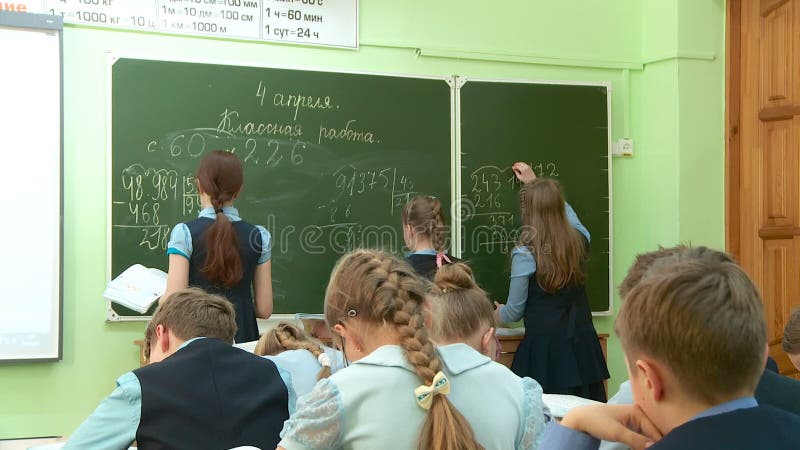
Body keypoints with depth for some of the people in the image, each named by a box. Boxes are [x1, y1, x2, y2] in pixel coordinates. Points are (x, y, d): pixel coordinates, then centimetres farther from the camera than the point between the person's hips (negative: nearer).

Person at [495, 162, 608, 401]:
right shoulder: (579, 240, 4)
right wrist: (534, 182, 41)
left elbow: (514, 312, -1)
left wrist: (498, 314, 23)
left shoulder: (524, 255, -11)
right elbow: (567, 213, 30)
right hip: (583, 345, 5)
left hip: (544, 349, -5)